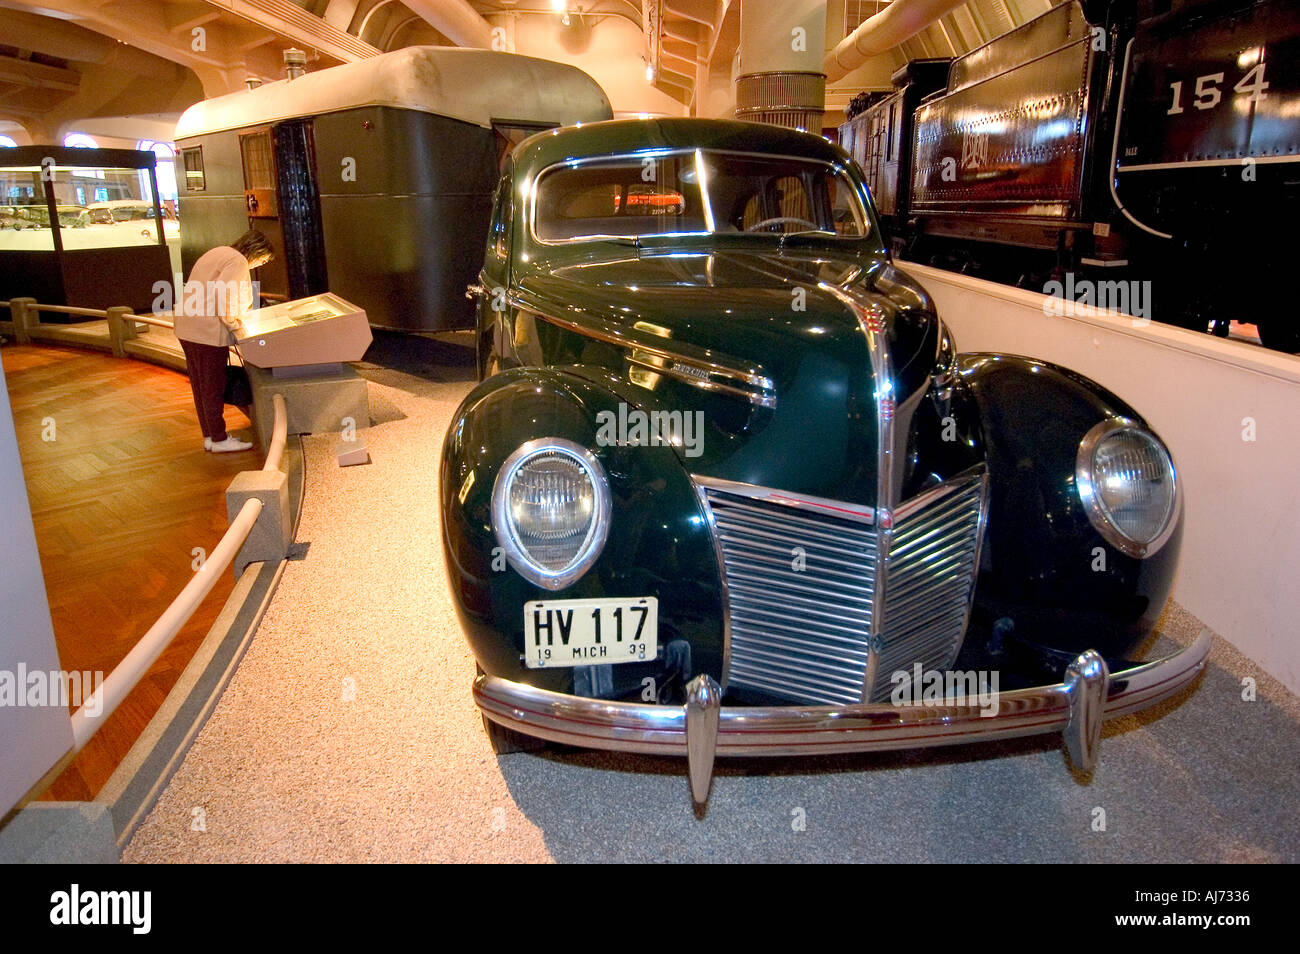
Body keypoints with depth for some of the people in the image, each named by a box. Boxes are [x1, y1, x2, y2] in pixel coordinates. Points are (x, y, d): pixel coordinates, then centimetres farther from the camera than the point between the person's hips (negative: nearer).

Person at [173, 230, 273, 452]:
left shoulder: (219, 253, 20)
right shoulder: (238, 262, -12)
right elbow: (223, 295, -23)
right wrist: (233, 323, -12)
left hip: (187, 328, 10)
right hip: (207, 331, -10)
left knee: (201, 385, 15)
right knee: (213, 386, -2)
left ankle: (209, 436, 24)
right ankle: (219, 440, 5)